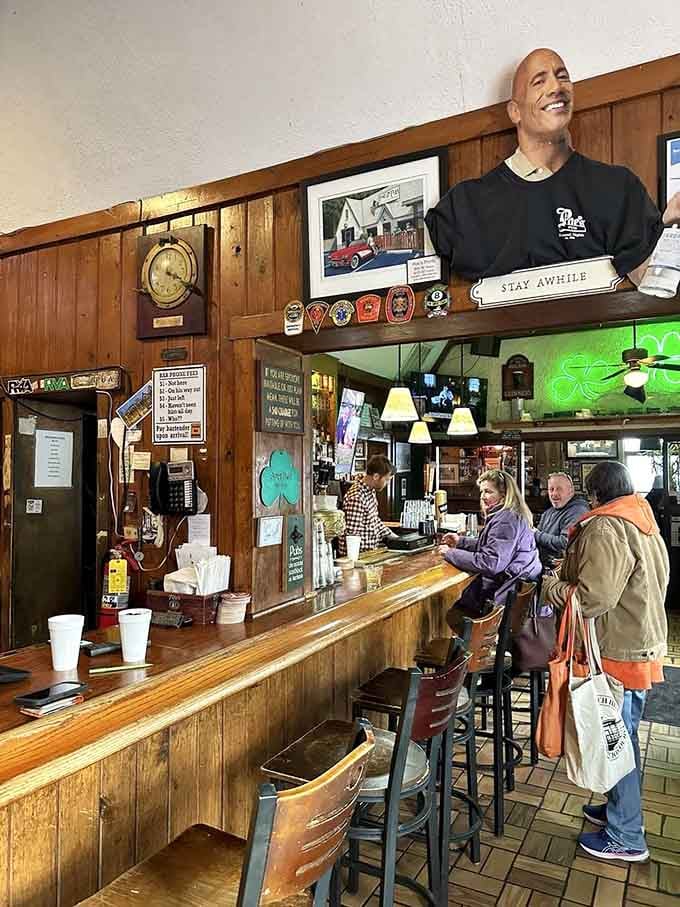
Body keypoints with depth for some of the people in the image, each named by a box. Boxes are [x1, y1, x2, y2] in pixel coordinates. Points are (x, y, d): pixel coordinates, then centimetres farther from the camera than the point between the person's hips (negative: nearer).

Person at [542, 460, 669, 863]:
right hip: (645, 644, 9)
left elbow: (592, 597, -26)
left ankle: (626, 838, 17)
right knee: (624, 735, 21)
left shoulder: (604, 530, -20)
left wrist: (552, 585, -9)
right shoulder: (646, 525, 9)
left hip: (618, 652, -9)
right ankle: (620, 808, 37)